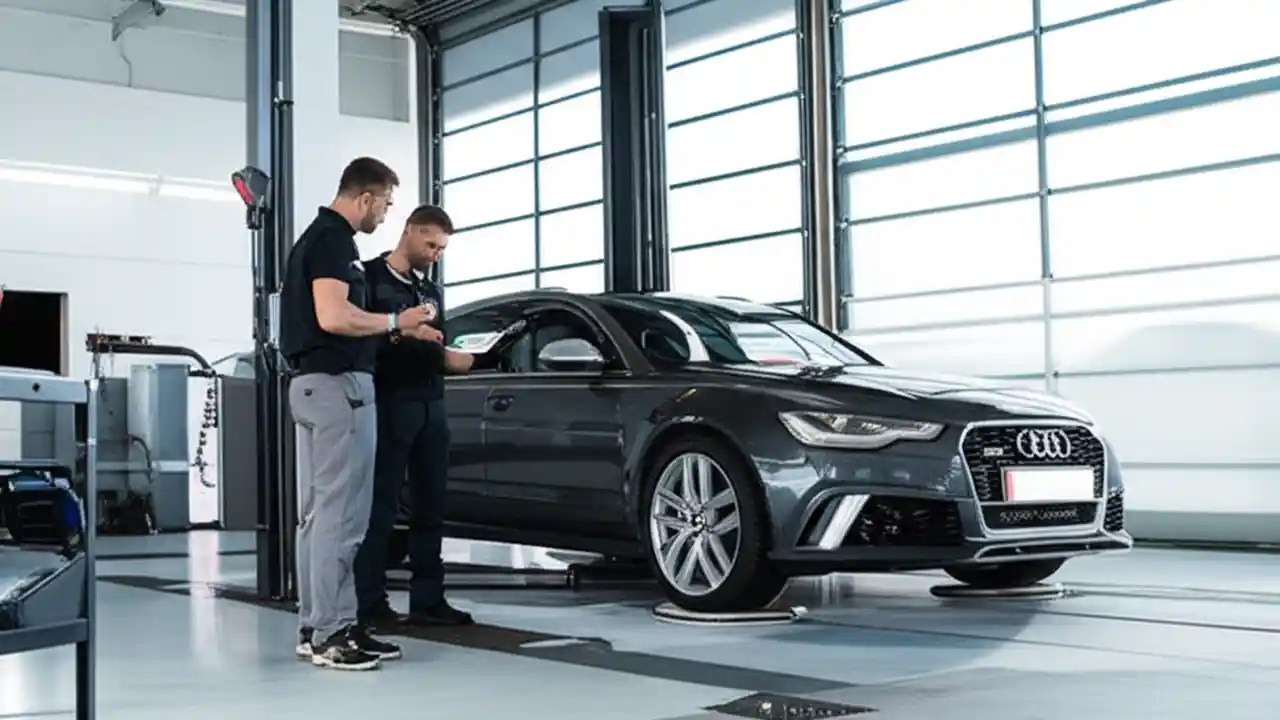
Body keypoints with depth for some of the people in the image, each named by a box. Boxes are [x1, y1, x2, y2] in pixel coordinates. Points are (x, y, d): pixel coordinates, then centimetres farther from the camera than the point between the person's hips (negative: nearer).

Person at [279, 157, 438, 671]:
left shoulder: (317, 235, 19)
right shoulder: (333, 239, -13)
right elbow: (333, 316, -25)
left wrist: (400, 332, 22)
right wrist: (395, 322, -11)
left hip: (315, 384, 11)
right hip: (338, 385, -11)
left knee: (318, 511, 11)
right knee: (339, 513, -8)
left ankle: (315, 626, 15)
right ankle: (330, 633, -6)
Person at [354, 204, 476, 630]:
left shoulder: (431, 291, 22)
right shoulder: (371, 278, -1)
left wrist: (455, 359, -1)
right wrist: (440, 356, -15)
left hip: (431, 407, 7)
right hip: (390, 406, -7)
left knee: (430, 507, 5)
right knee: (381, 508, -6)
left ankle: (428, 600, 10)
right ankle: (371, 605, -3)